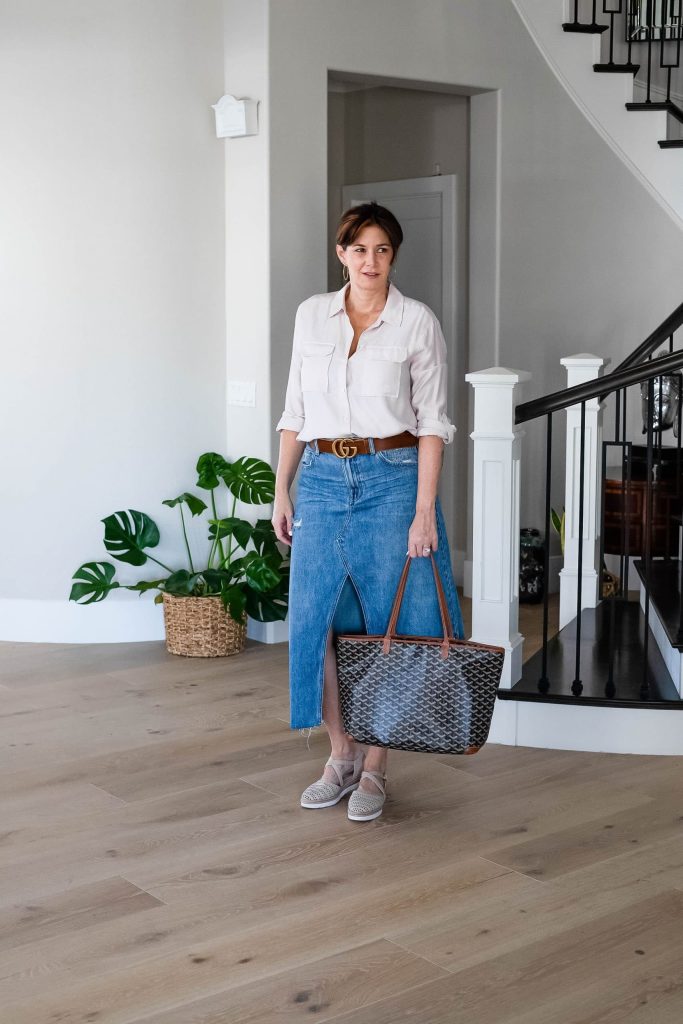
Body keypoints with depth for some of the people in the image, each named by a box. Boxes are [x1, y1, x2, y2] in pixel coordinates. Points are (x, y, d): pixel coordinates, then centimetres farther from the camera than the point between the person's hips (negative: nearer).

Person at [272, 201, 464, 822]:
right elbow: (296, 411, 12)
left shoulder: (418, 322, -2)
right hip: (322, 477, 3)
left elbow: (432, 422, -5)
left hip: (392, 479, -3)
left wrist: (424, 509, -12)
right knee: (315, 619, 3)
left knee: (386, 623, 2)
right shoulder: (312, 316, 8)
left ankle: (374, 770, 14)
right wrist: (281, 490, 7)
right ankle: (342, 754, 20)